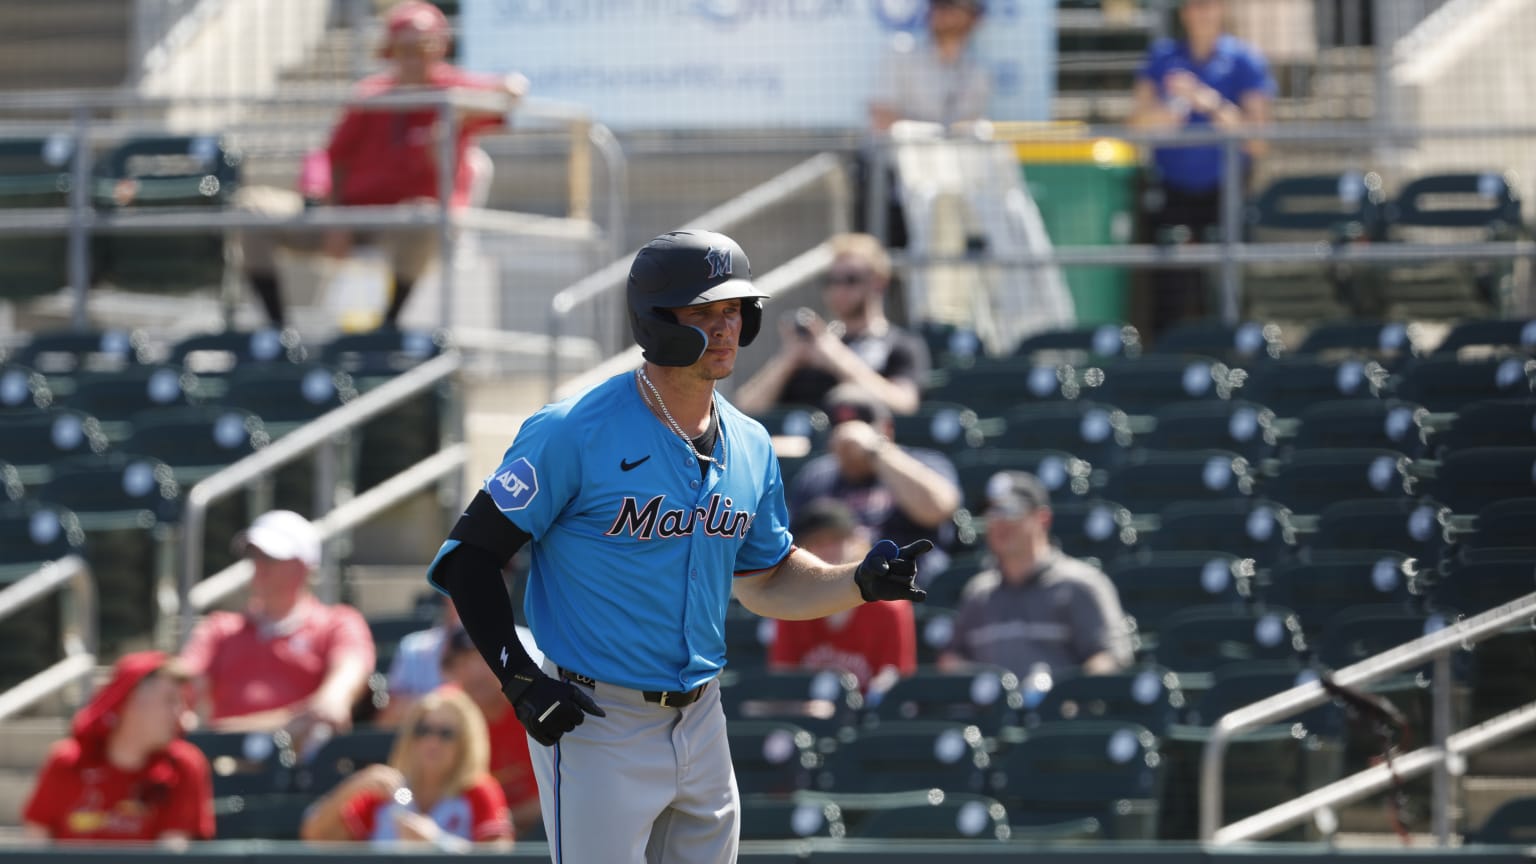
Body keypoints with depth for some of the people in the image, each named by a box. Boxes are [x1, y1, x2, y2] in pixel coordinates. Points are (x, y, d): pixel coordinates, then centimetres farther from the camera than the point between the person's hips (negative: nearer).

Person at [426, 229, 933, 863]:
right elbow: (469, 556, -10)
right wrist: (518, 678, -18)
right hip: (598, 725, -7)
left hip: (700, 726, 7)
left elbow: (764, 583, 18)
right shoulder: (572, 433, -13)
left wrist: (861, 583, 1)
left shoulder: (751, 448, 8)